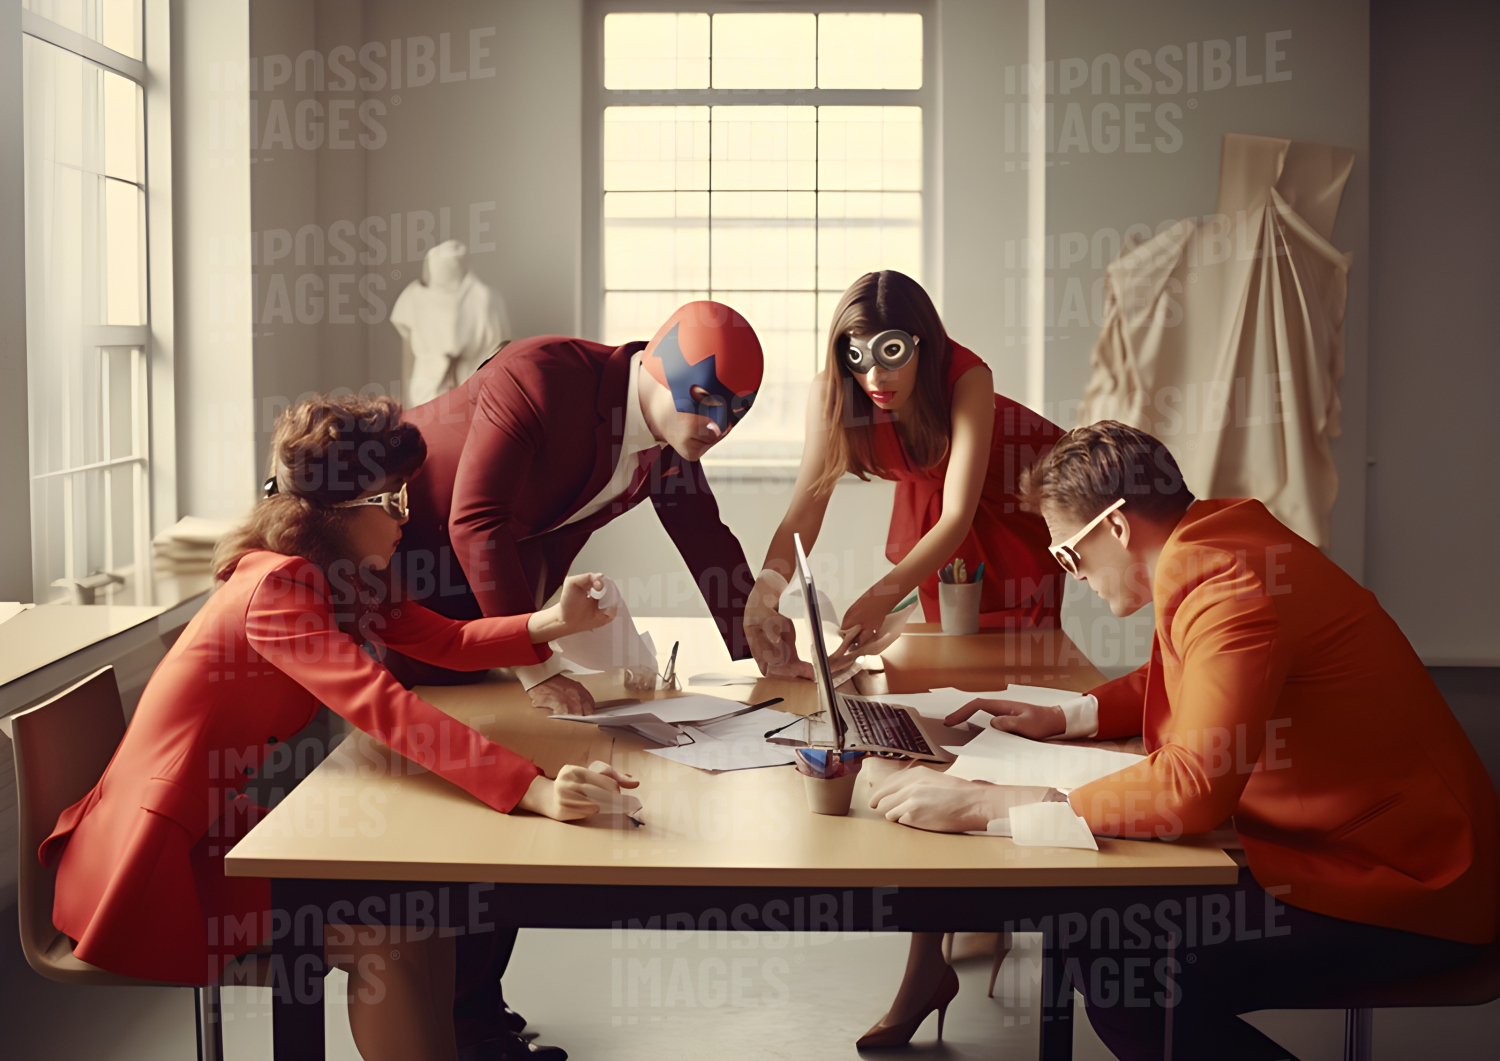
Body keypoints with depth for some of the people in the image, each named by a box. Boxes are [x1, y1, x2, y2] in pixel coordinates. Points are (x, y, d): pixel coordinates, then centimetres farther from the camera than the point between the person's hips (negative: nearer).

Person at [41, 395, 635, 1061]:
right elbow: (384, 708, -37)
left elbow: (447, 642, 6)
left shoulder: (337, 575, 5)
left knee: (422, 893, 2)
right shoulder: (277, 588, -25)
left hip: (228, 818, 9)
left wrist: (553, 623, -13)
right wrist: (535, 791, -45)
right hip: (169, 850, -9)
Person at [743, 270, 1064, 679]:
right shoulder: (830, 392, -31)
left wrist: (881, 597, -59)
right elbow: (805, 509, -33)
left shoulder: (966, 377, -41)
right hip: (925, 501, 3)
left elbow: (958, 516, -45)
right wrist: (767, 588, -53)